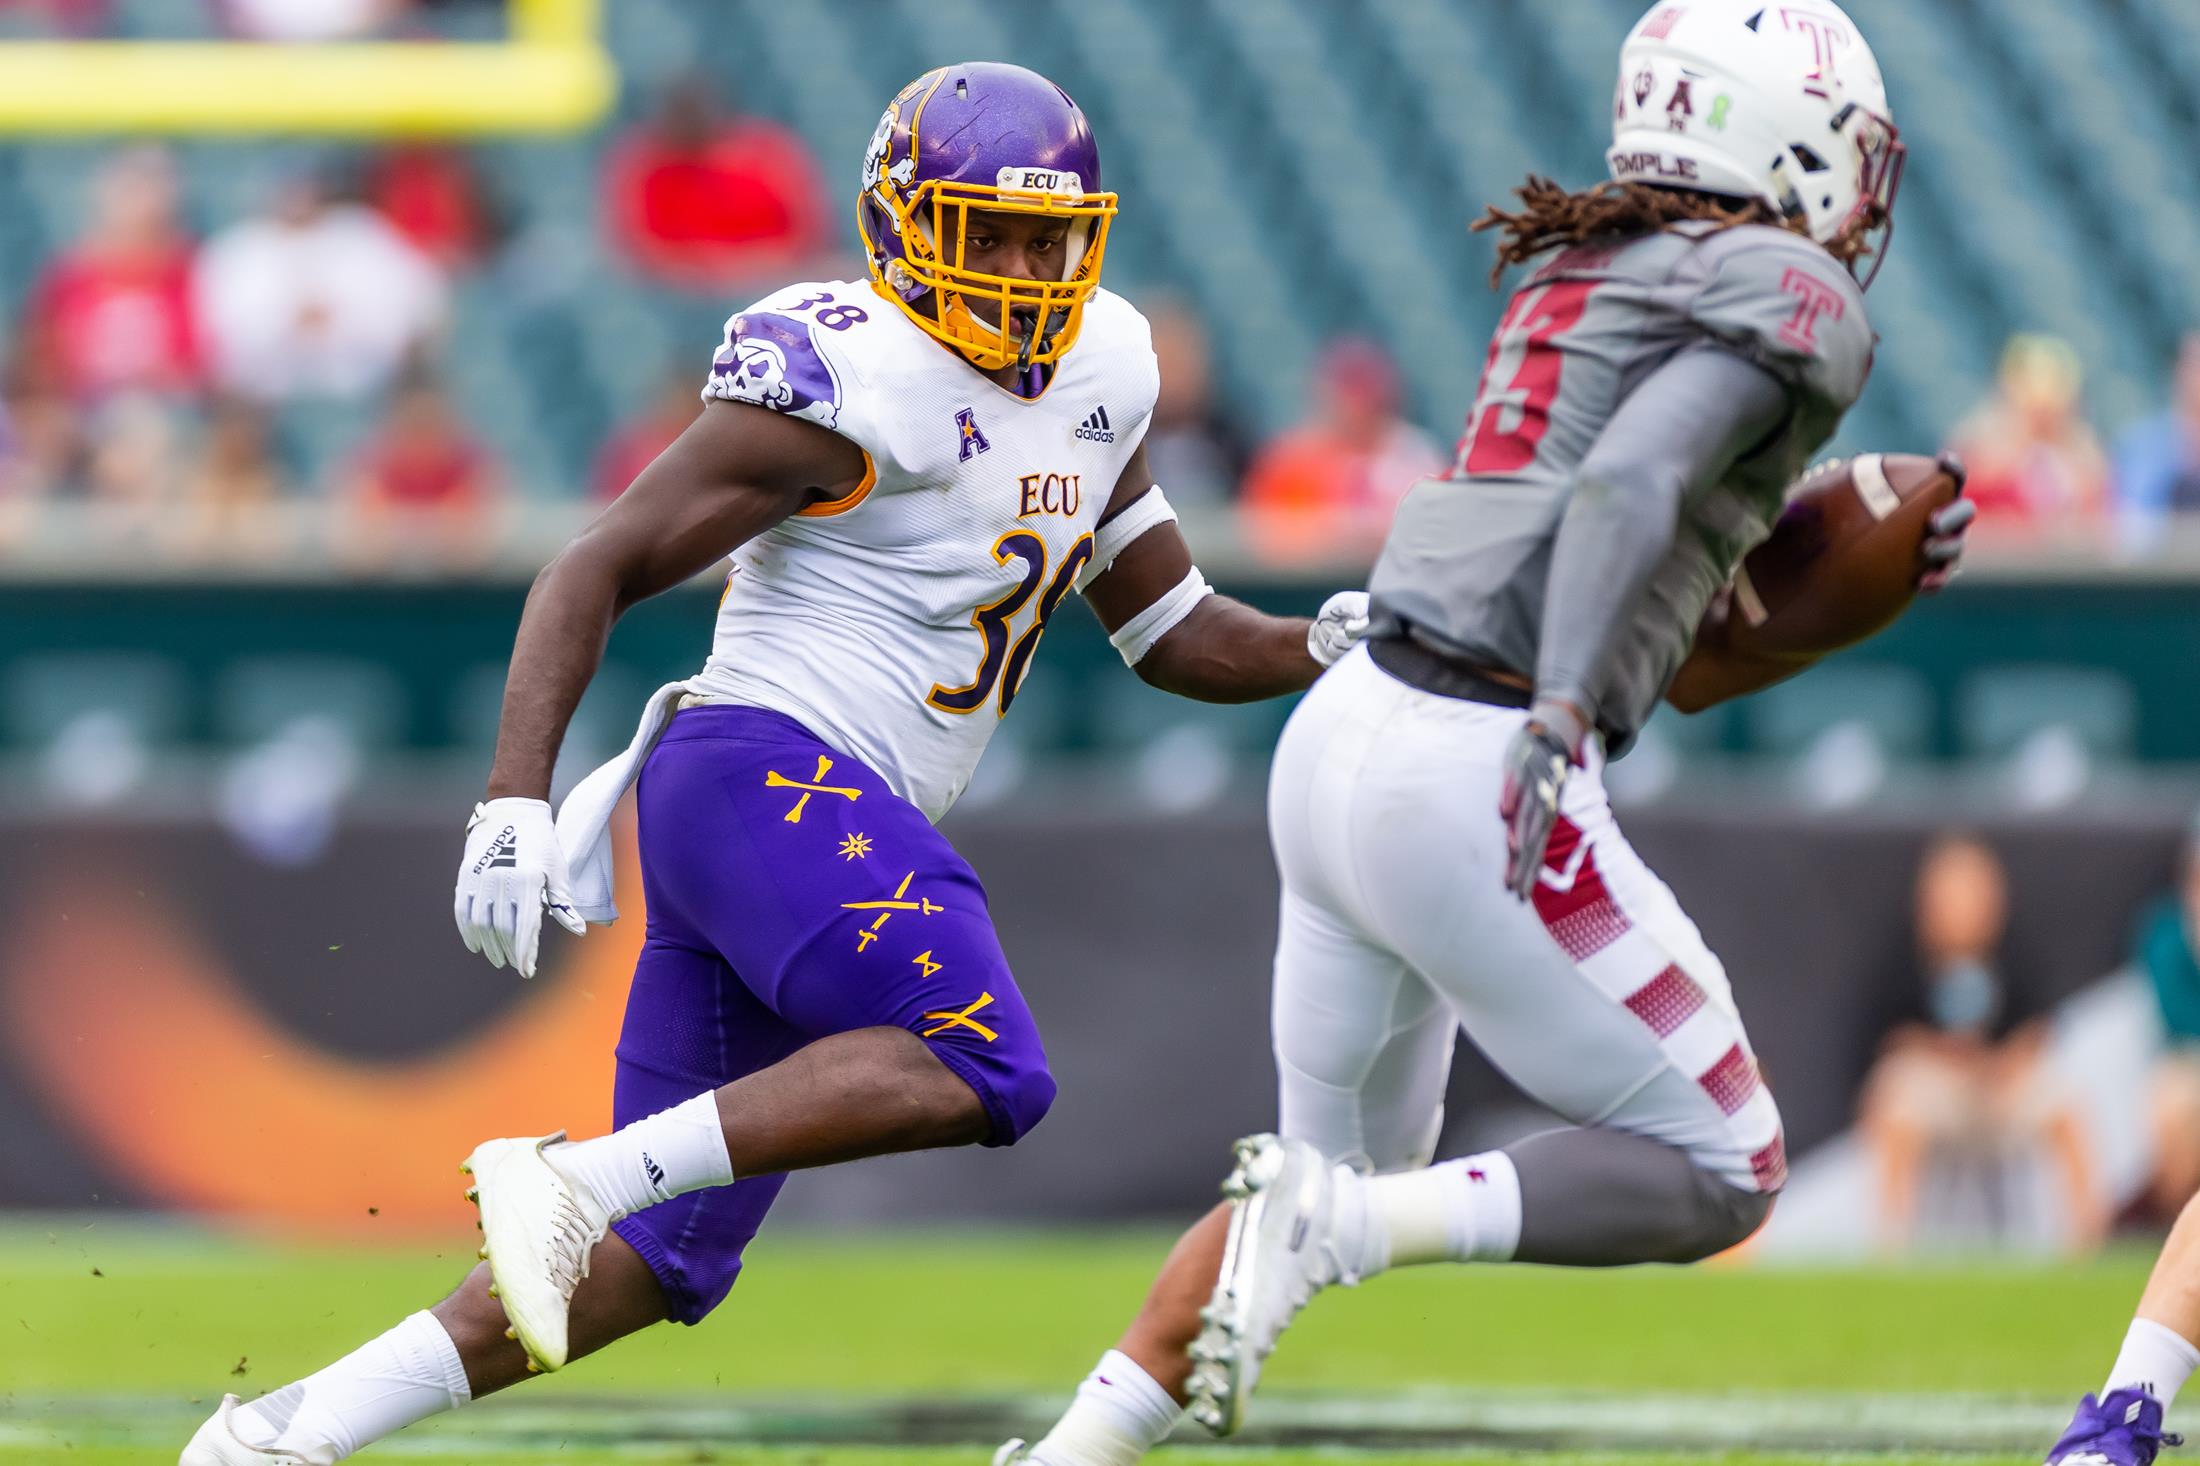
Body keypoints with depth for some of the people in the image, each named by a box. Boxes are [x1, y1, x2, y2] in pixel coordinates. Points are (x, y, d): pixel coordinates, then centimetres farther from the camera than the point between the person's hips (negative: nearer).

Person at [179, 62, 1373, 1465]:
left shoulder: (1091, 377, 15)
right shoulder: (850, 385, -11)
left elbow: (1176, 634, 23)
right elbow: (597, 571, -13)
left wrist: (1324, 646, 3)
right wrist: (515, 799, -24)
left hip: (842, 828, 9)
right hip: (766, 774, -9)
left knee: (661, 1258, 6)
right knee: (980, 1072, -27)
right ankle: (569, 1178, -27)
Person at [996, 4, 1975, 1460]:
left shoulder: (1585, 285, 23)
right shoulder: (1787, 297, -3)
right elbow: (1630, 488, -21)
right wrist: (1557, 718, -30)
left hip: (1344, 737, 9)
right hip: (1475, 786, -9)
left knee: (1353, 1166, 25)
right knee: (1719, 1175, 4)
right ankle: (1341, 1226, -12)